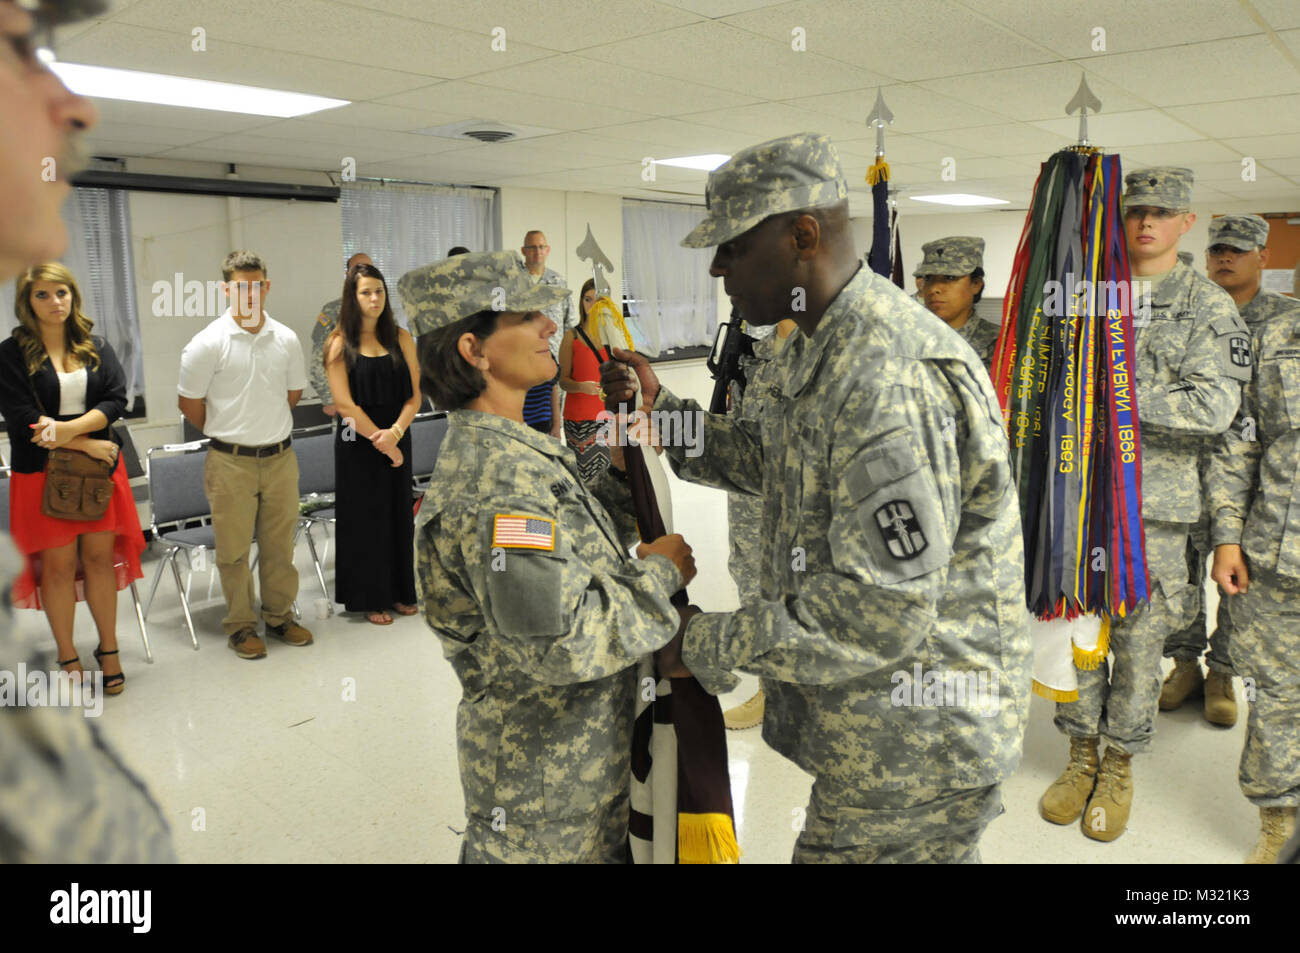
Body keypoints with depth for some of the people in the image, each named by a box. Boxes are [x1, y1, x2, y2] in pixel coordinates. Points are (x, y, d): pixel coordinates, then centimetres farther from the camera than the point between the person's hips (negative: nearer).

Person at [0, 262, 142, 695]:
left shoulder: (97, 347, 8)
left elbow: (117, 399, -3)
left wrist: (70, 428, -18)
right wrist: (86, 444, -13)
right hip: (43, 471, -2)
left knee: (100, 557, 5)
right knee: (58, 564, 2)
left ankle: (108, 649, 17)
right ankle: (67, 657, 15)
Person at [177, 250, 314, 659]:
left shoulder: (286, 340, 1)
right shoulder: (208, 343, -10)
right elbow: (189, 404, -1)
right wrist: (226, 434, 9)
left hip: (281, 457, 3)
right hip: (231, 462, -3)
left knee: (279, 544, 13)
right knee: (234, 548, 5)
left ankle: (279, 615, 29)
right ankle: (240, 625, 20)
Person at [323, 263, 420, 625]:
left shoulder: (400, 338, 4)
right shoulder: (340, 344, -5)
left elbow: (414, 395, 1)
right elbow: (345, 404, -10)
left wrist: (395, 433, -14)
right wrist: (380, 441, -12)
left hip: (396, 443, 3)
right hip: (357, 445, -3)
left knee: (398, 515, 10)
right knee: (364, 520, 5)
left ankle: (399, 591, 25)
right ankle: (369, 598, 17)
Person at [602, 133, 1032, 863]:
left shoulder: (890, 379, -29)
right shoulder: (827, 345, 6)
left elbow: (879, 615, -30)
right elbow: (783, 465, 15)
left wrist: (709, 647, -20)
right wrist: (662, 410, 7)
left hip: (915, 746, -9)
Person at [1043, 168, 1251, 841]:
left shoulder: (1208, 306, 0)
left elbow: (1215, 406, -12)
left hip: (1155, 503, -3)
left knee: (1138, 638, 6)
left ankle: (1120, 766, 24)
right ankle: (1082, 754, 25)